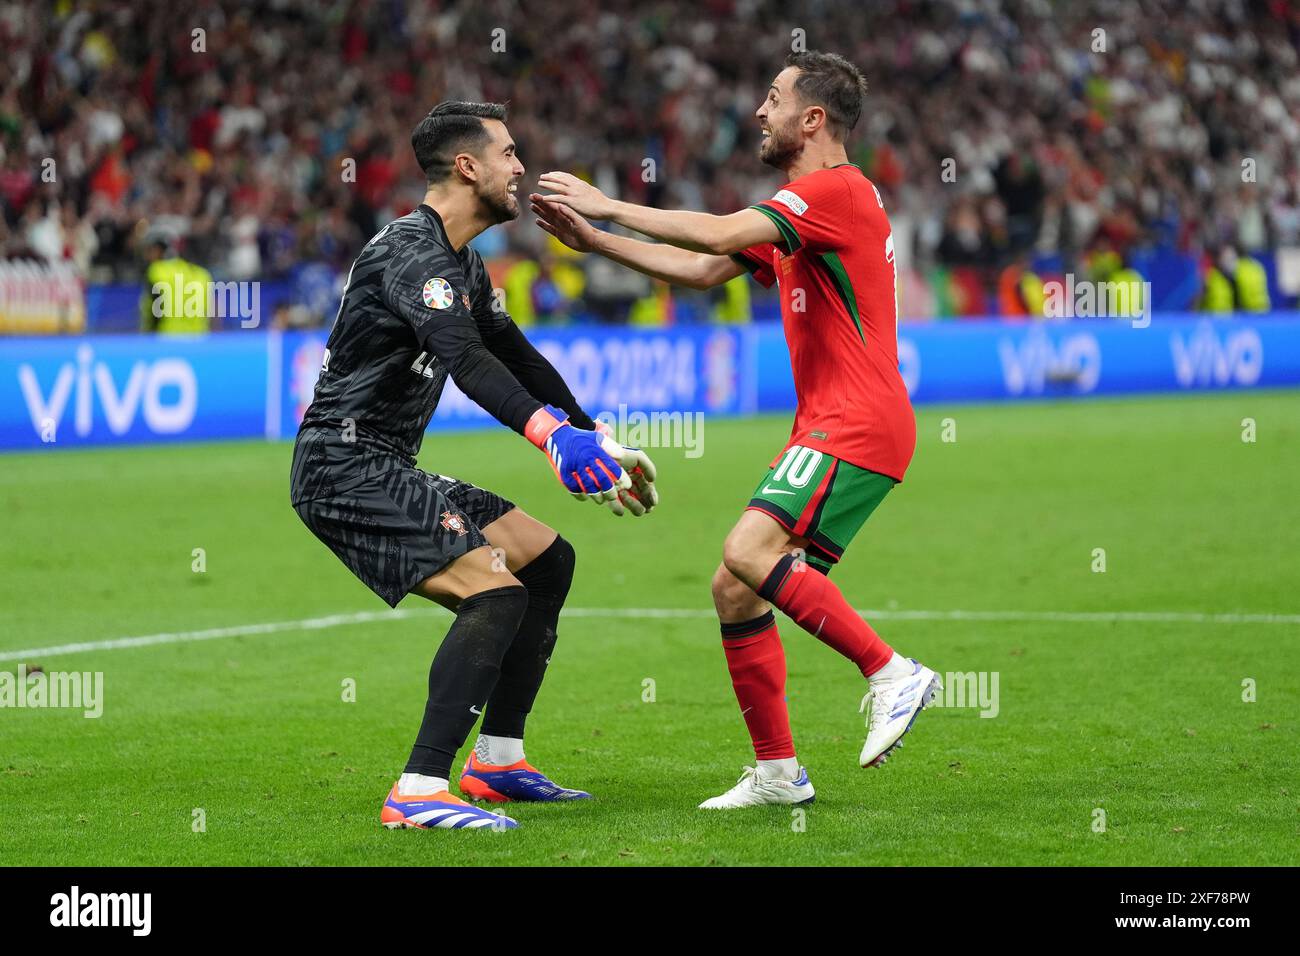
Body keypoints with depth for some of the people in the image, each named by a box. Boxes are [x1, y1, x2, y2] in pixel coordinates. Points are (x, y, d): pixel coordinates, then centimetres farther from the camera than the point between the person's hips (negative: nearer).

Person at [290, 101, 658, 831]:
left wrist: (598, 442, 24)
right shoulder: (413, 251, -17)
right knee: (497, 593, -23)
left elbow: (515, 355, 28)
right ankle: (419, 792, -26)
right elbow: (467, 361, -34)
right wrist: (552, 433, -48)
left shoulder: (463, 264, 17)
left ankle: (497, 762, 19)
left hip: (387, 469, 11)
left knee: (548, 559, 14)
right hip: (345, 468, -11)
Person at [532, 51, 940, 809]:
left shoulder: (838, 190, -10)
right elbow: (704, 269, 26)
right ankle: (777, 772, 10)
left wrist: (610, 206, -13)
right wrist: (595, 240, 20)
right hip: (827, 428, 10)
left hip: (858, 426, -10)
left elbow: (720, 235, -21)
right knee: (733, 588, 6)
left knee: (750, 553, -25)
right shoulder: (800, 210, 22)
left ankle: (894, 673, -21)